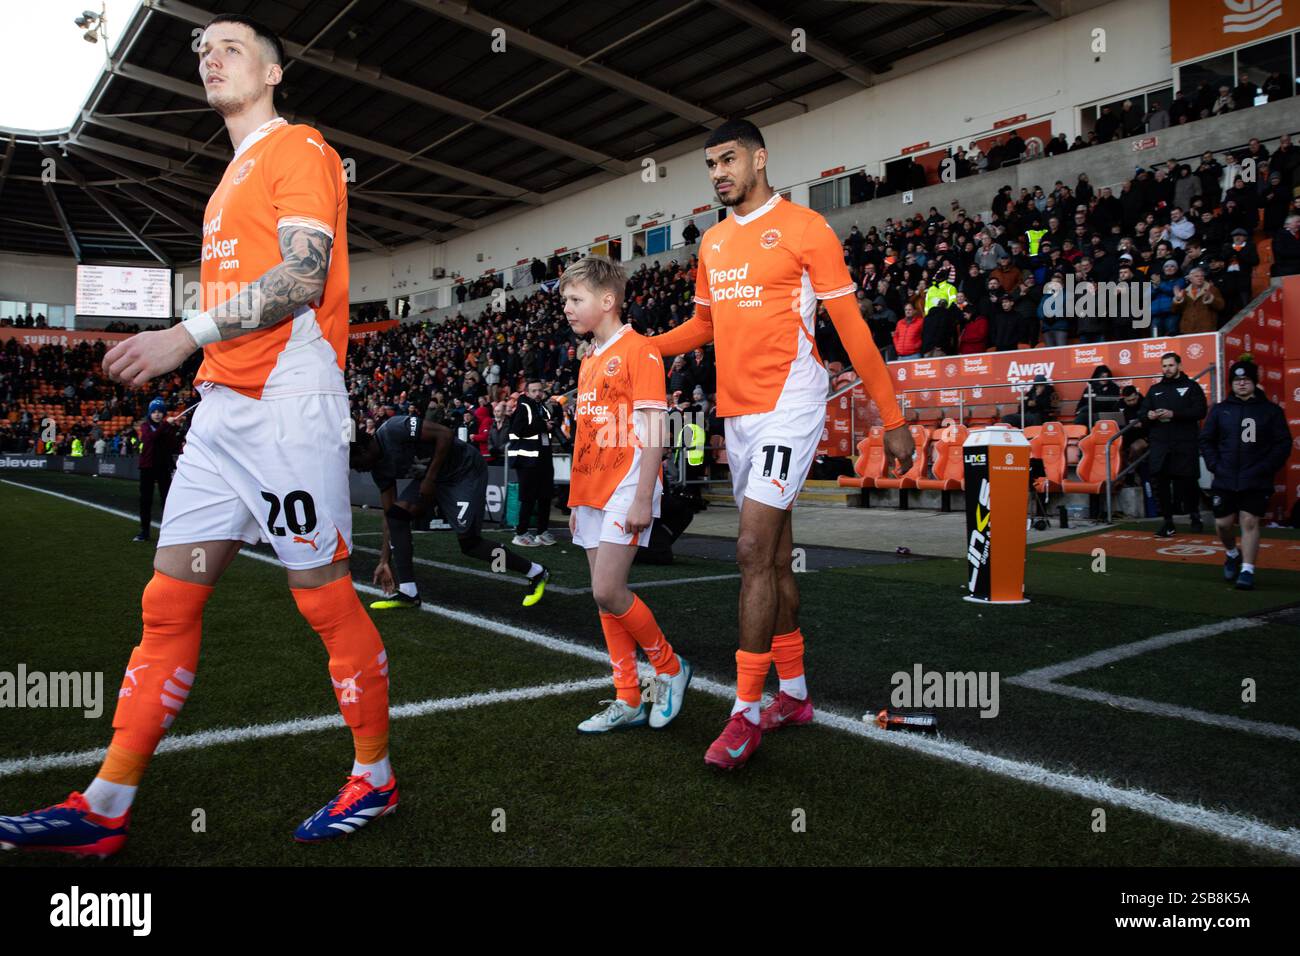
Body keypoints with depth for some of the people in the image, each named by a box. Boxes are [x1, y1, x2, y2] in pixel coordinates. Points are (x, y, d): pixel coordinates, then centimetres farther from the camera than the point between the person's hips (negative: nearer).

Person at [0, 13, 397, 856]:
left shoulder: (298, 149, -2)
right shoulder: (234, 177, 26)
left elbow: (303, 276, -16)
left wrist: (189, 334, -20)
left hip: (289, 405, -9)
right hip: (224, 407, 9)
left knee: (325, 597, -3)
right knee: (169, 599, 5)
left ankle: (376, 779, 13)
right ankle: (104, 810, 12)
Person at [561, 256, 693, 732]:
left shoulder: (638, 350, -7)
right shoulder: (588, 361, 17)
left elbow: (653, 428, -14)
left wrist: (643, 497, -20)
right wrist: (577, 500, 18)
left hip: (625, 488, -8)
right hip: (592, 492, 8)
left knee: (608, 591, -13)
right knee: (604, 595, 8)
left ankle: (670, 667, 10)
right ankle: (628, 700, 17)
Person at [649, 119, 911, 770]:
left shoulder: (803, 227, -5)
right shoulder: (712, 242, 15)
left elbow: (851, 327, -6)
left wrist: (892, 419, -7)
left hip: (787, 407, -7)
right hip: (736, 413, 7)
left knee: (754, 550, -14)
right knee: (773, 554, 12)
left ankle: (746, 713, -5)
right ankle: (793, 694, 24)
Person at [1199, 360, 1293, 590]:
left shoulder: (1271, 410, 2)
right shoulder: (1220, 410, 7)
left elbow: (1283, 444, 0)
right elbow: (1206, 440, 8)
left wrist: (1266, 469, -10)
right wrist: (1215, 466, -4)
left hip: (1257, 482, -2)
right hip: (1225, 481, 2)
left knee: (1250, 522, -6)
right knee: (1223, 523, 5)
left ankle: (1247, 570, 0)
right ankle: (1232, 554, 35)